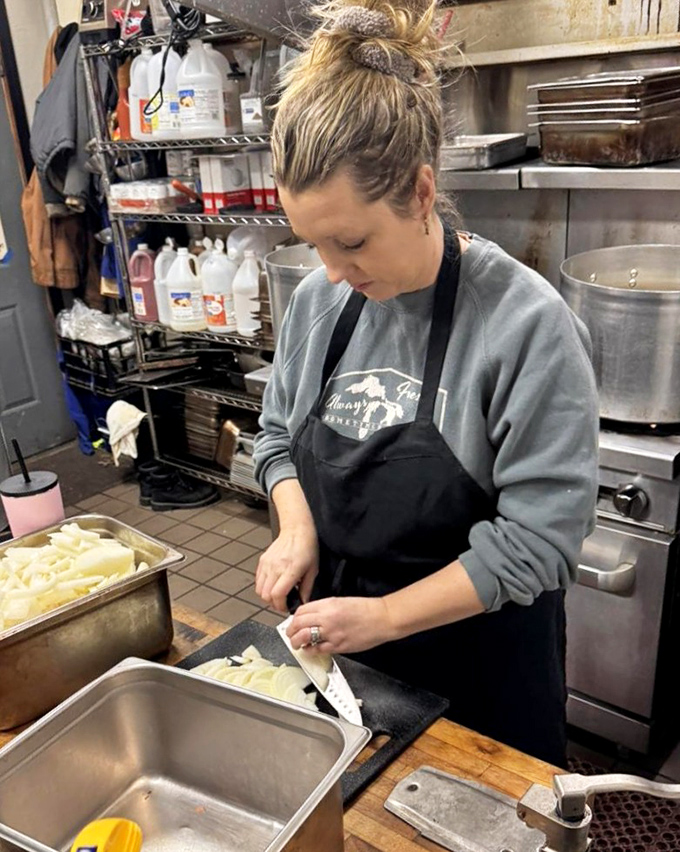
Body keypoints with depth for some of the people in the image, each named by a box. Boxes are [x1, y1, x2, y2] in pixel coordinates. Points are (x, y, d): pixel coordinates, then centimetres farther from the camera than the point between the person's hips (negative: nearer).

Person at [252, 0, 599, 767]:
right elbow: (278, 435, 8)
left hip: (478, 657, -4)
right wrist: (296, 529, -10)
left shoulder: (527, 324, -23)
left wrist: (384, 616, -21)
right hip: (333, 637, 5)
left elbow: (537, 539, -22)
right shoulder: (317, 300, -6)